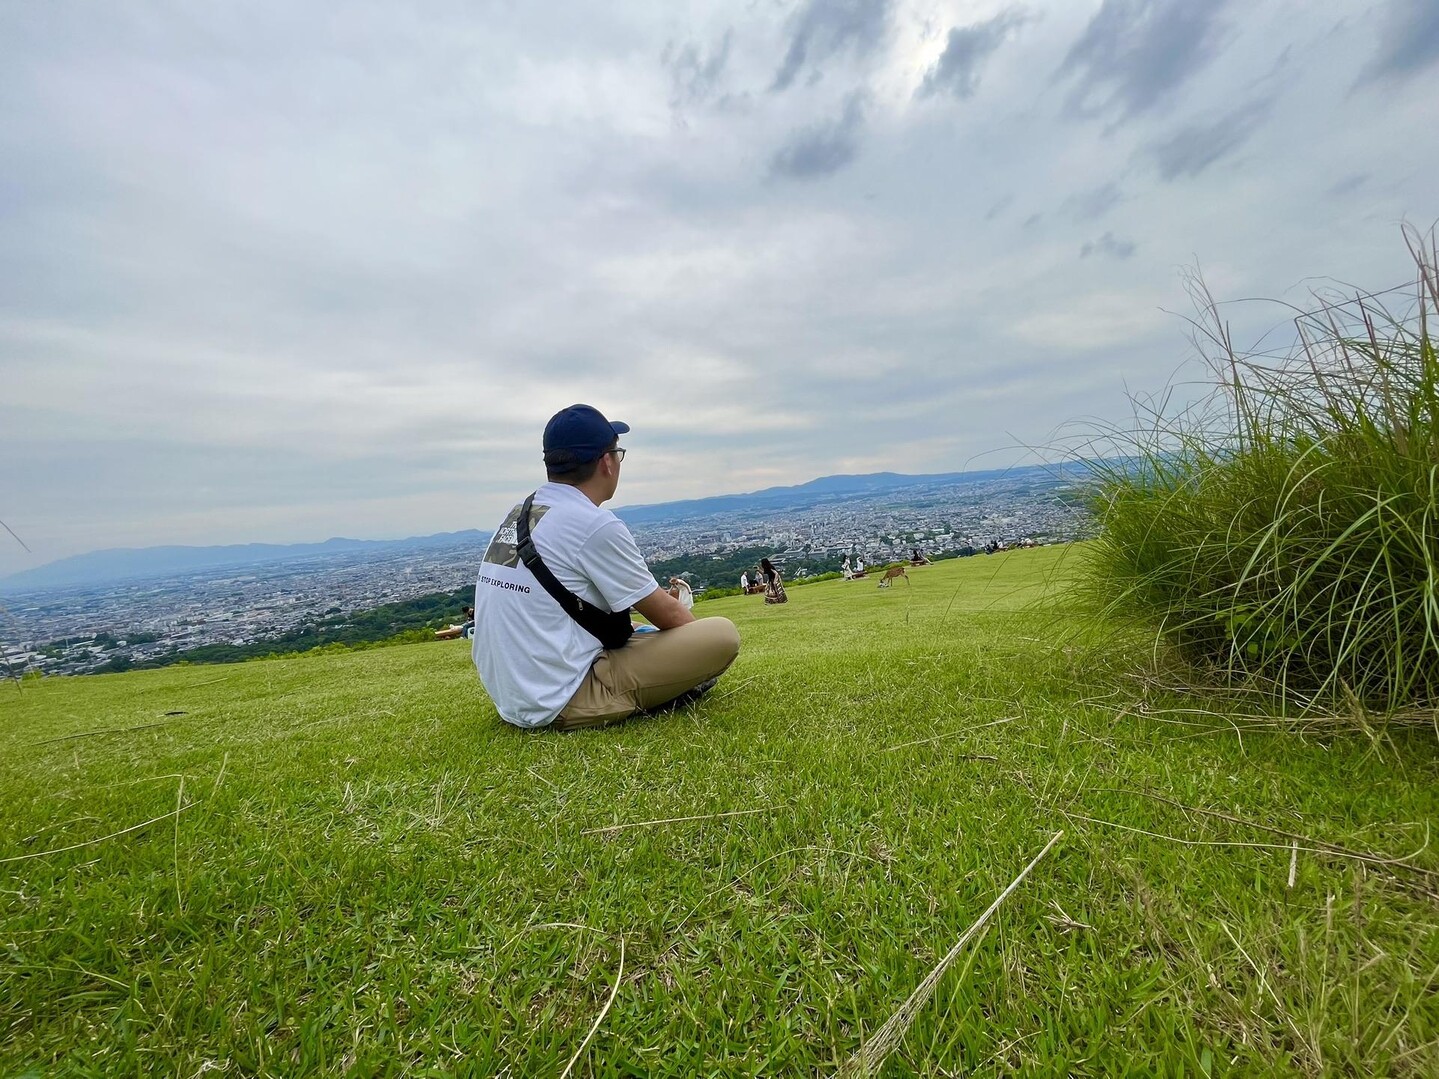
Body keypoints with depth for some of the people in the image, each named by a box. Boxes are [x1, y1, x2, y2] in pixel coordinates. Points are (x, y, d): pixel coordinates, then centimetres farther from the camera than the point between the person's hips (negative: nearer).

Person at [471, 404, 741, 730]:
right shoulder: (596, 525, -17)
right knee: (724, 634, -11)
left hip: (512, 697, 9)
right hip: (562, 702, -9)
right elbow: (667, 615, -6)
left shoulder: (517, 516, 7)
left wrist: (657, 596, 23)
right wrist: (705, 638, 14)